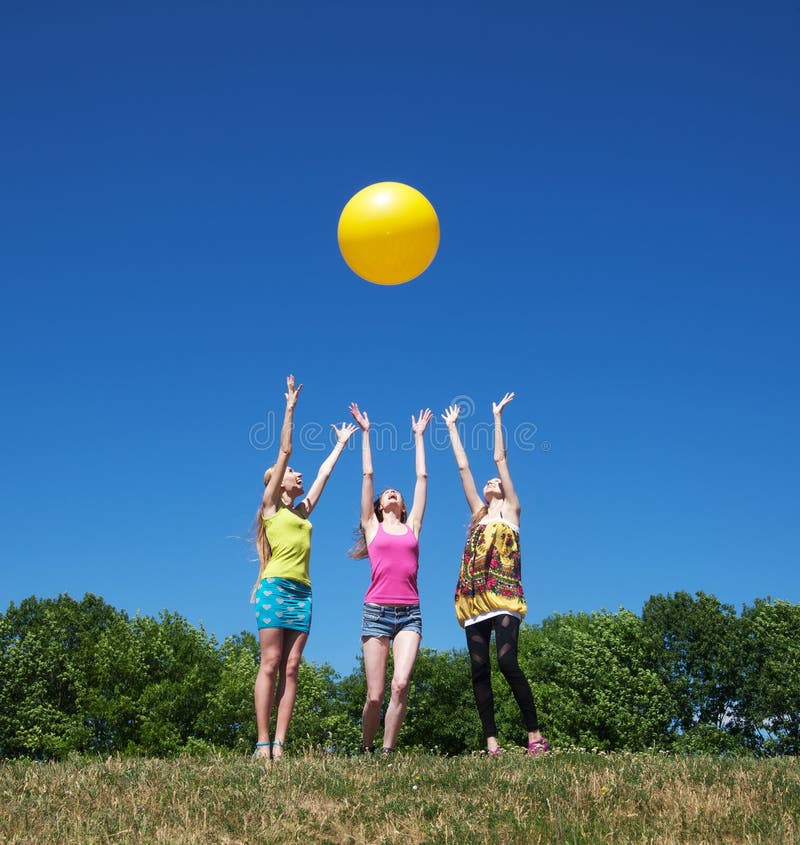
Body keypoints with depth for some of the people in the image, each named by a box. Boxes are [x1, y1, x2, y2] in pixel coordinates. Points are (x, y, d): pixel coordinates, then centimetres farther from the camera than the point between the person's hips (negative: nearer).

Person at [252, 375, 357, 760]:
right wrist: (290, 407, 5)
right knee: (270, 664, -9)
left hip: (302, 593, 6)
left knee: (291, 668, -1)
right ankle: (263, 743, -8)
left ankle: (279, 744, -3)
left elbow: (324, 472, 30)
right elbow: (284, 451, 5)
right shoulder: (270, 506, 8)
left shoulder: (302, 512, 22)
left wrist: (342, 442, 38)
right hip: (275, 587, -6)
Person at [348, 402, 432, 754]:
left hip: (409, 613, 1)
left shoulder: (412, 527, 17)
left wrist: (419, 435, 26)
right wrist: (365, 432, 17)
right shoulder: (372, 527, 13)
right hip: (376, 610, -1)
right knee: (375, 693, -2)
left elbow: (422, 478, 20)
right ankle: (365, 749, 20)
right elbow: (367, 475, 13)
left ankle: (387, 751, -3)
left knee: (401, 684, -16)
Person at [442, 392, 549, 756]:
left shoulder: (511, 511, 11)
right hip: (473, 599, 5)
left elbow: (500, 459, 9)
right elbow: (462, 466, 22)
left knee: (507, 662, -17)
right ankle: (491, 740, 2)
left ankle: (534, 733, -8)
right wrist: (452, 427, 26)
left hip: (503, 595, -5)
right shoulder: (478, 514, 21)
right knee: (479, 670, -1)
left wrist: (497, 417, 10)